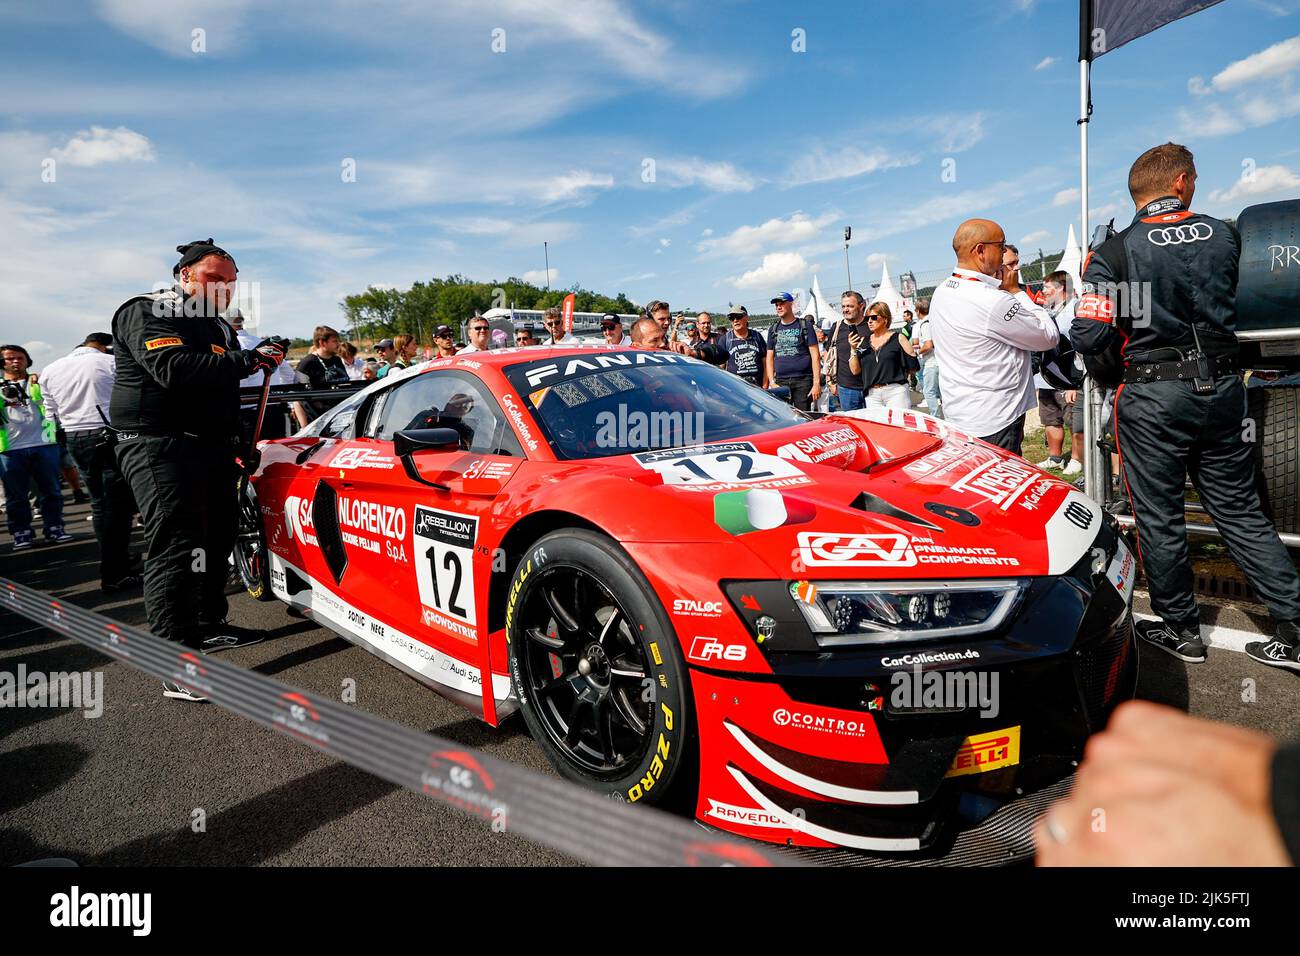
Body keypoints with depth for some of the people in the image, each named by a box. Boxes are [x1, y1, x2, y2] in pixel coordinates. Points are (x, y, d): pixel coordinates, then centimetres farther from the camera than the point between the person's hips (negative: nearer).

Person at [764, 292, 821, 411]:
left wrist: (817, 383, -8)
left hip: (803, 380, -3)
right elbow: (770, 357, 16)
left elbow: (815, 355, 0)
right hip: (780, 382, 3)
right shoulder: (773, 329, 16)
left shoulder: (805, 325, 5)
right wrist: (772, 382, 3)